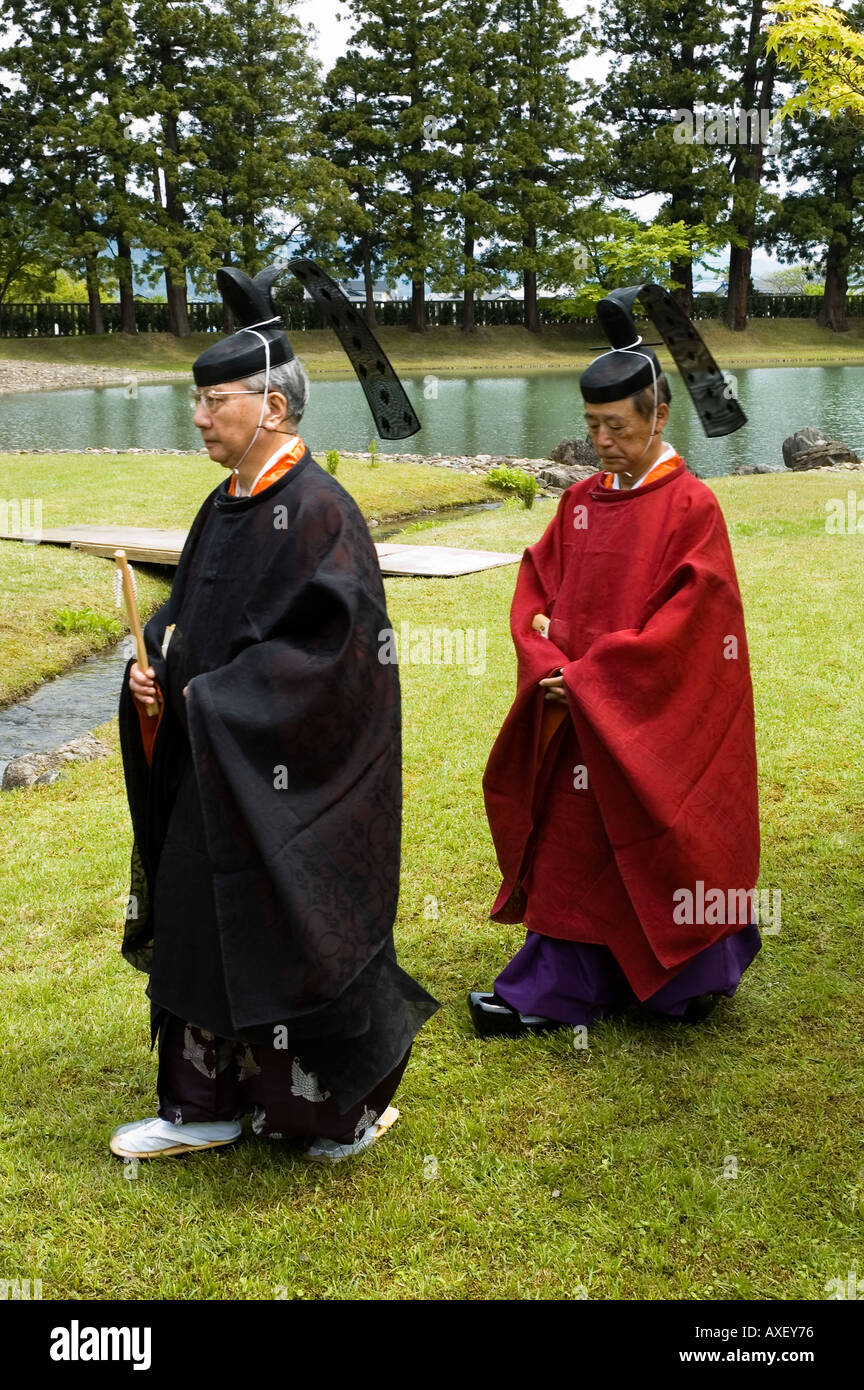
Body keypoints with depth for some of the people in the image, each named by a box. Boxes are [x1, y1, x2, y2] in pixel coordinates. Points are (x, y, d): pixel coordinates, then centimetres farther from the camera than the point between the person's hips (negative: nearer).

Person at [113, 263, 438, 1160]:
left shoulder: (316, 511, -18)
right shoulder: (226, 505, 9)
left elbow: (328, 649, -23)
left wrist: (212, 700, -18)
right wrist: (154, 664, 0)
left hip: (282, 779, -9)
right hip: (209, 767, 9)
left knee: (285, 941, 2)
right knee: (202, 929, 15)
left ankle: (346, 1107, 24)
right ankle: (204, 1106, 31)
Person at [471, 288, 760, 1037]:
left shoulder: (692, 506, -12)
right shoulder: (581, 502, 6)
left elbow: (684, 623, -18)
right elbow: (536, 588, 7)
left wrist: (588, 676, -19)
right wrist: (548, 665, -11)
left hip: (657, 718, -5)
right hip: (578, 713, 6)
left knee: (661, 847, 7)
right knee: (572, 845, 10)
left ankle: (696, 974, 29)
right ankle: (556, 990, 22)